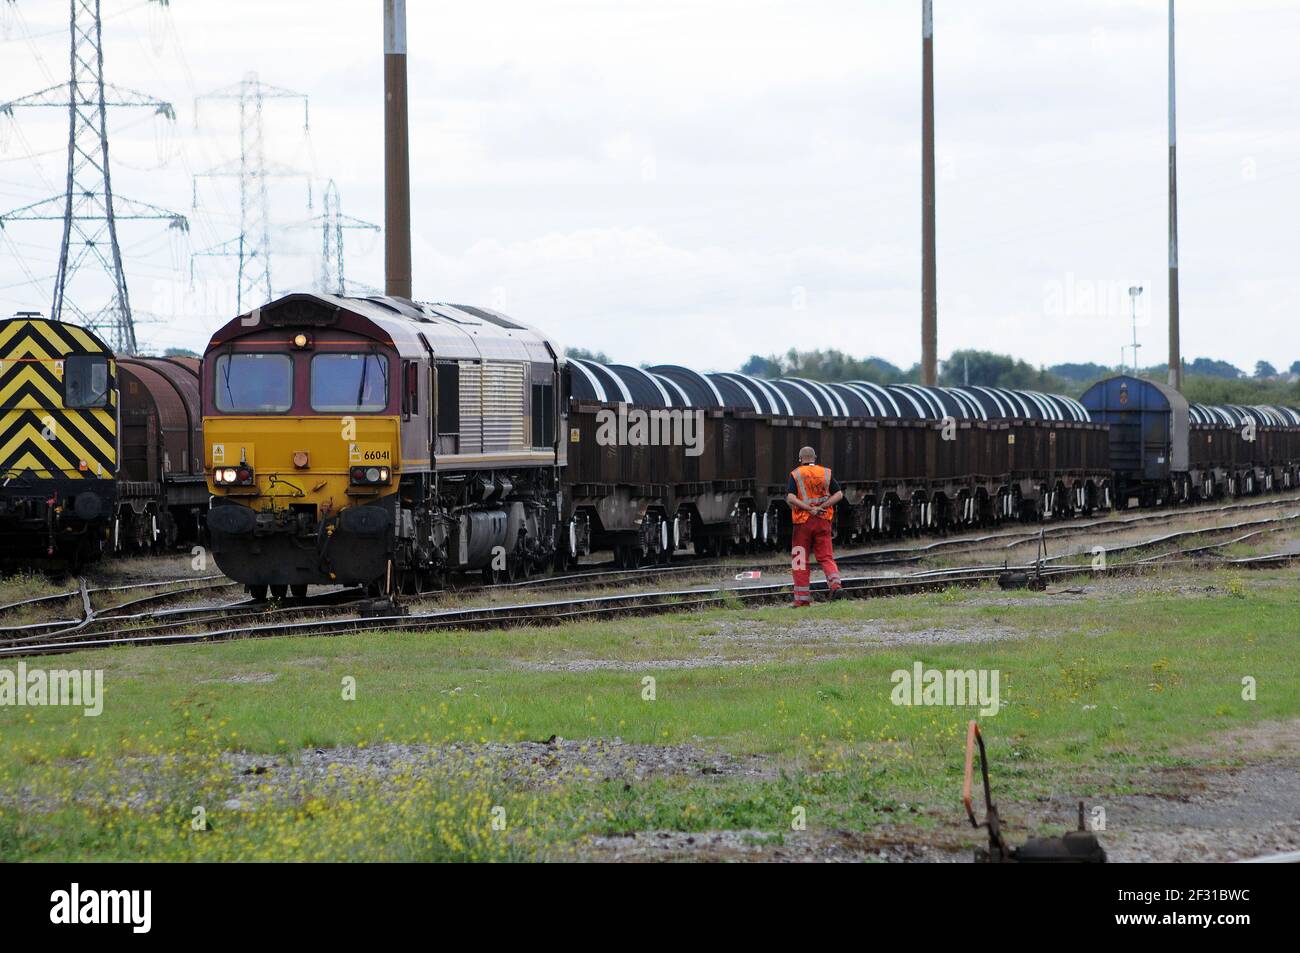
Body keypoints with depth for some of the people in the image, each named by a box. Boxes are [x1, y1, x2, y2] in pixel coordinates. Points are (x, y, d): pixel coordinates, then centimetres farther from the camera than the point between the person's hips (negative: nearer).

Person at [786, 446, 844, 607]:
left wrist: (810, 509, -14)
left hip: (803, 521, -2)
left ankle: (802, 598, 4)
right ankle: (835, 583, -20)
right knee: (826, 557, 6)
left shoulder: (795, 475, 0)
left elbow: (790, 498, -14)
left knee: (800, 560, 6)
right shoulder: (826, 473, 7)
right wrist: (821, 507, -8)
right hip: (823, 521, 2)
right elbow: (839, 494, -1)